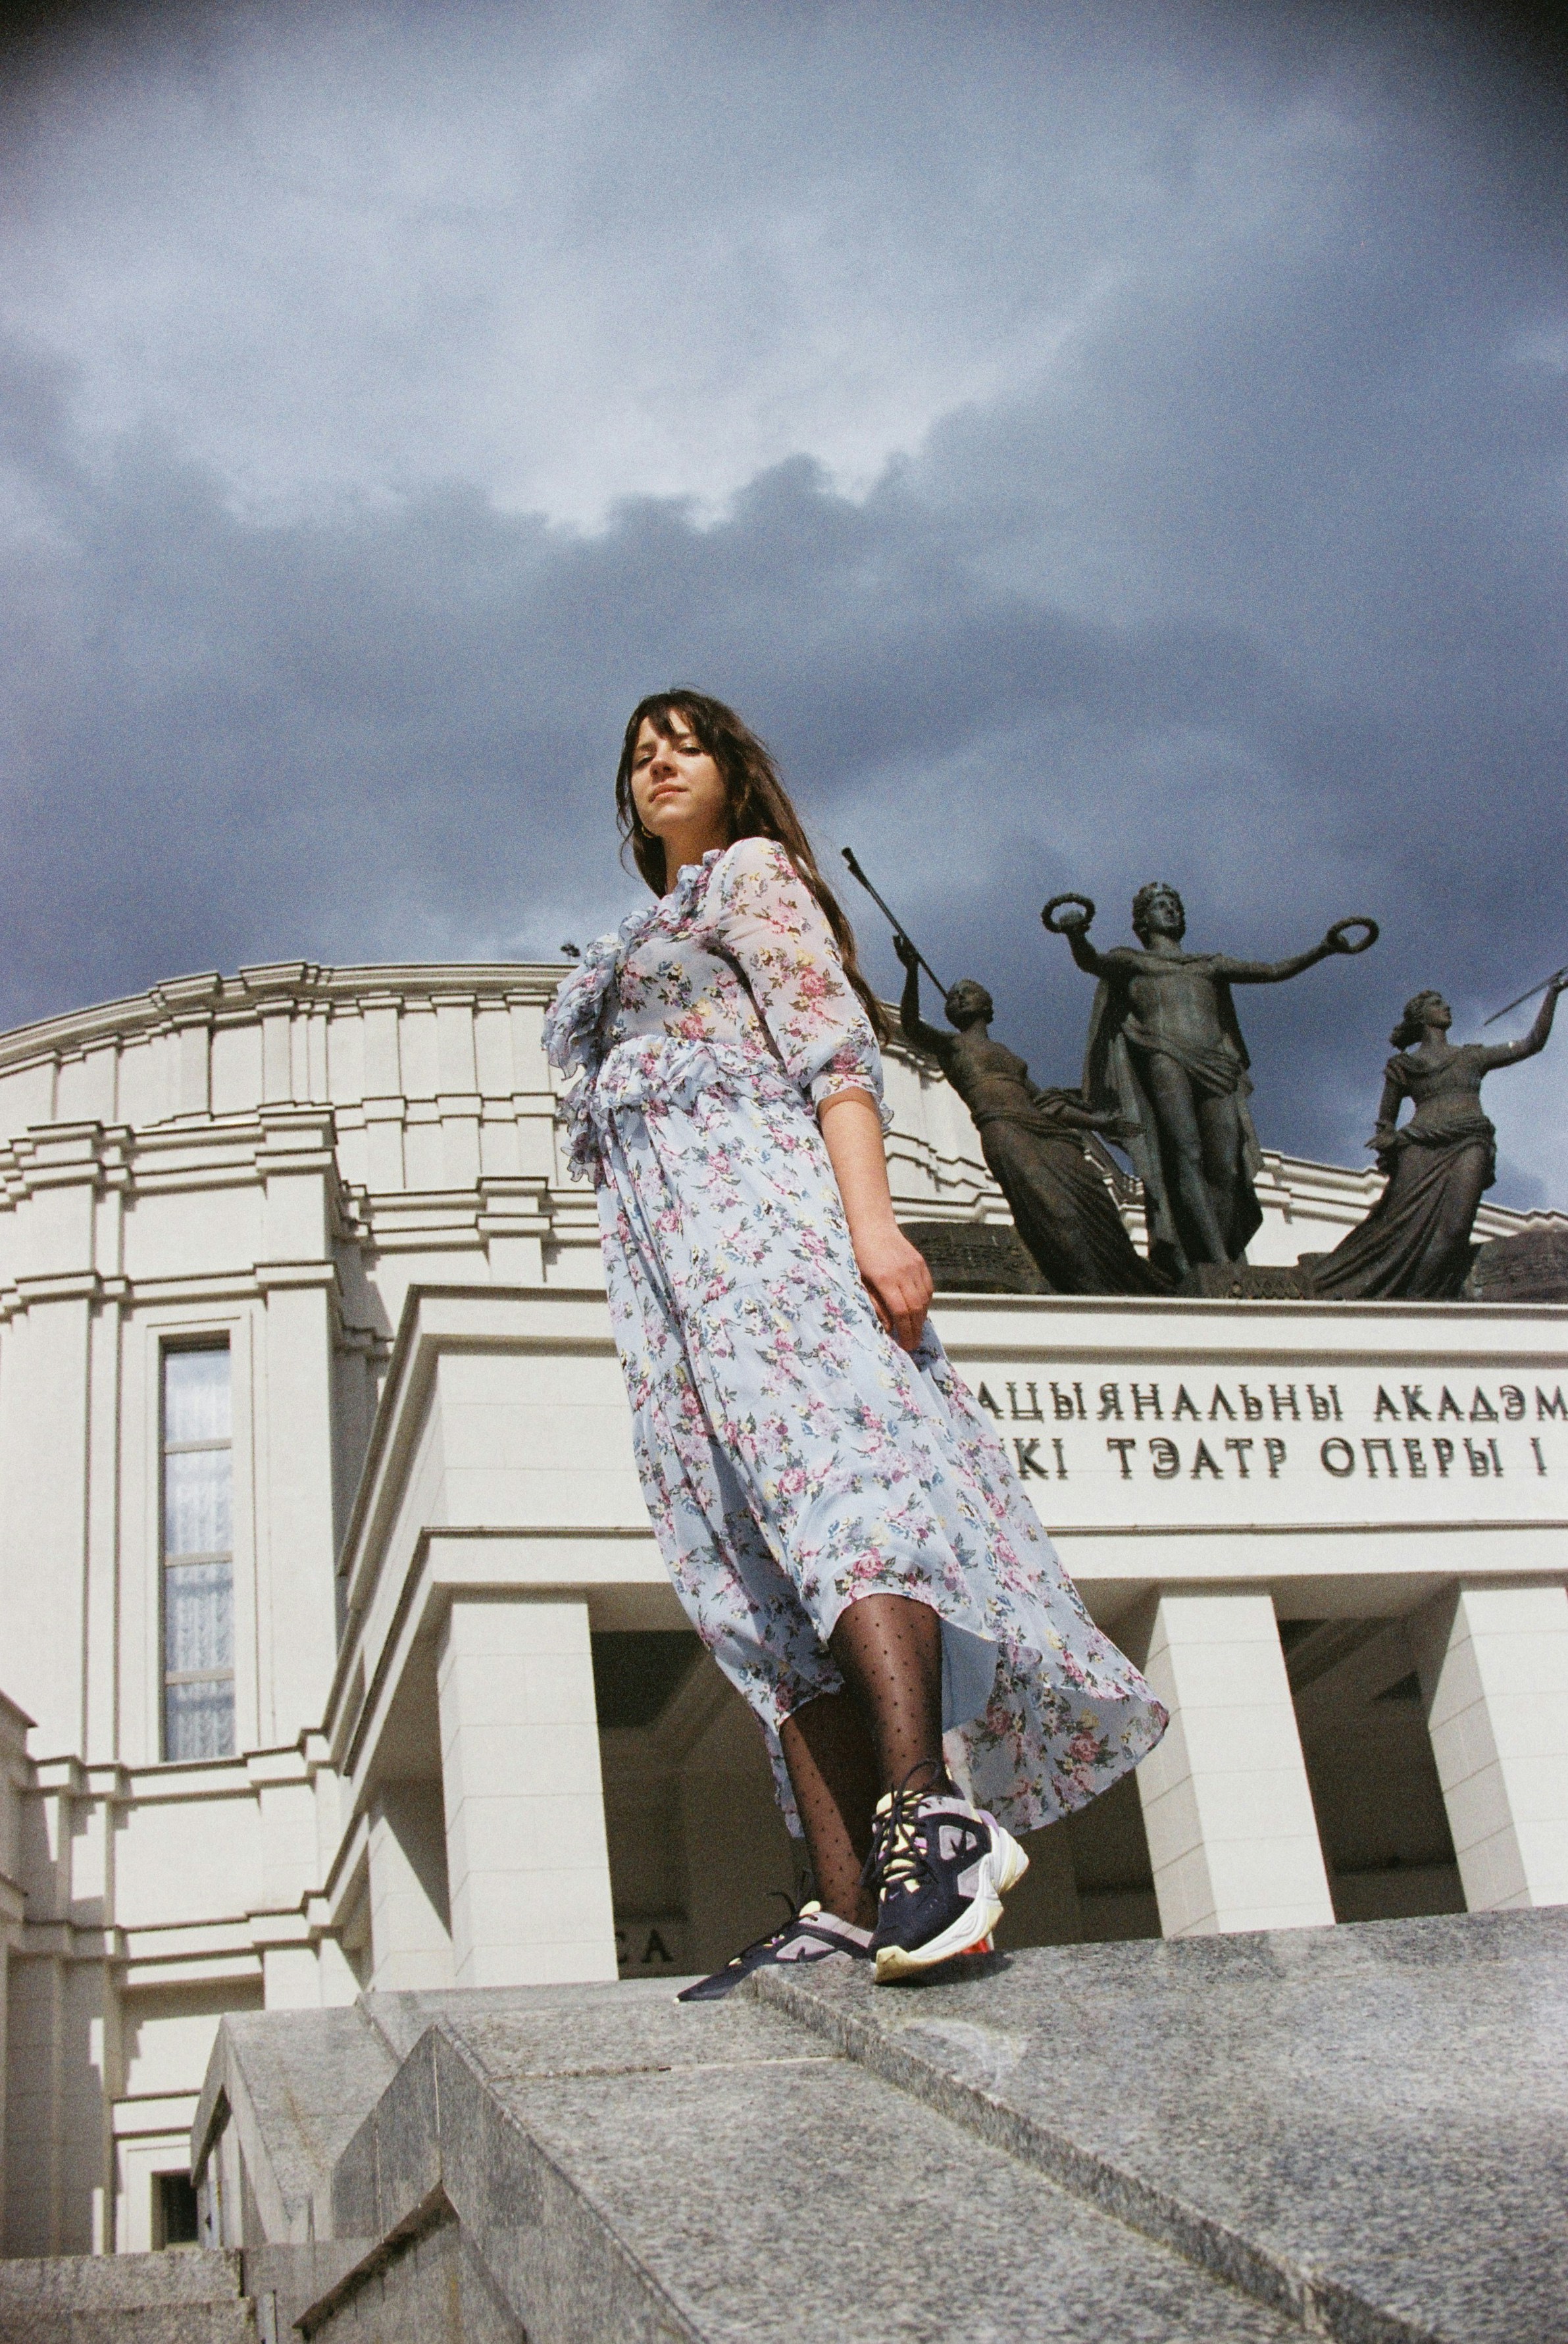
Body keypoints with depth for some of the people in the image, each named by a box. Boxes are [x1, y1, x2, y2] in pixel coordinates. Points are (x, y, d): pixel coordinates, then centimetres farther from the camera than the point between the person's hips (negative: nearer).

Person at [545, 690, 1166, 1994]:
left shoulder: (755, 872, 12)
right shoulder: (642, 945, 35)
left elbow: (835, 1047, -4)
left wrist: (870, 1213, -19)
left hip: (750, 1198, -7)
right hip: (660, 1249, 7)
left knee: (817, 1462, -29)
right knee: (759, 1572, -8)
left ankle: (932, 1810, -43)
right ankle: (850, 1905, -18)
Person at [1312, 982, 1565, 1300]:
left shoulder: (1473, 1055, 28)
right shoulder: (1404, 1065, 19)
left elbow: (1533, 1043, 27)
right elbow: (1386, 1121, 19)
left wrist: (1553, 992, 24)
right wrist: (1388, 1137, -4)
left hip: (1470, 1146, 2)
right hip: (1423, 1148, -2)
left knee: (1454, 1229, -21)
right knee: (1409, 1227, -18)